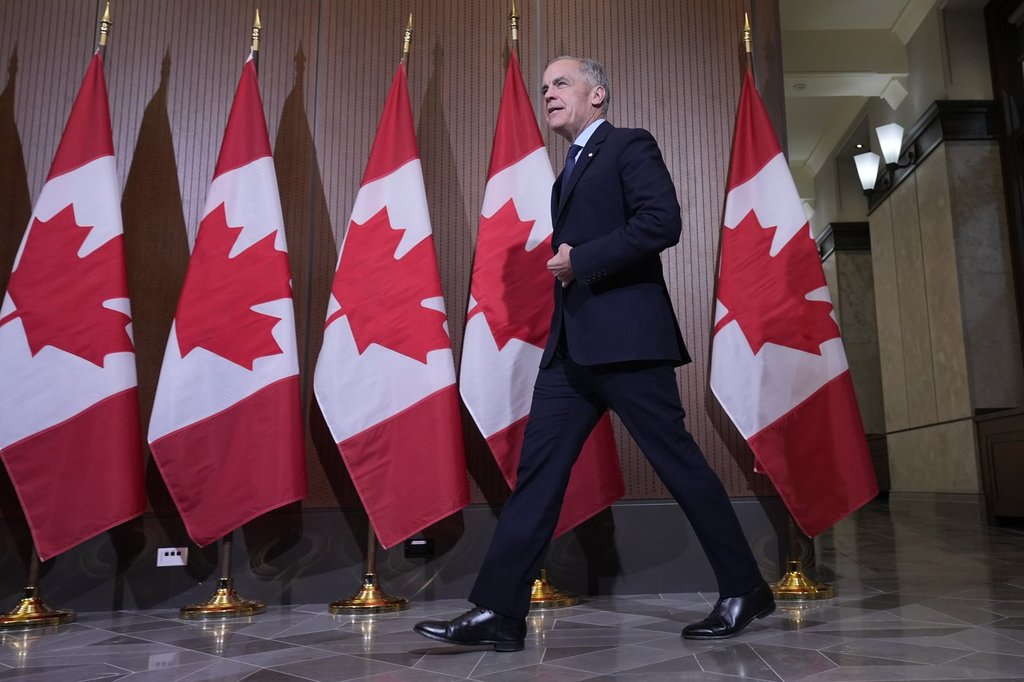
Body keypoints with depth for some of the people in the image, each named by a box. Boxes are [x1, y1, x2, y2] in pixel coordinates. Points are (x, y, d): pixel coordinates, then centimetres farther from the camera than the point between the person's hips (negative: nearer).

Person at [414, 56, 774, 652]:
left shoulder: (630, 145, 0)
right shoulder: (570, 172, 26)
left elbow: (663, 221, -16)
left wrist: (580, 259, -14)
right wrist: (563, 263, 9)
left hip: (625, 339, -8)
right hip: (572, 346, 9)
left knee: (680, 463, -1)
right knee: (537, 471, 2)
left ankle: (745, 591, 16)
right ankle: (500, 612, 5)